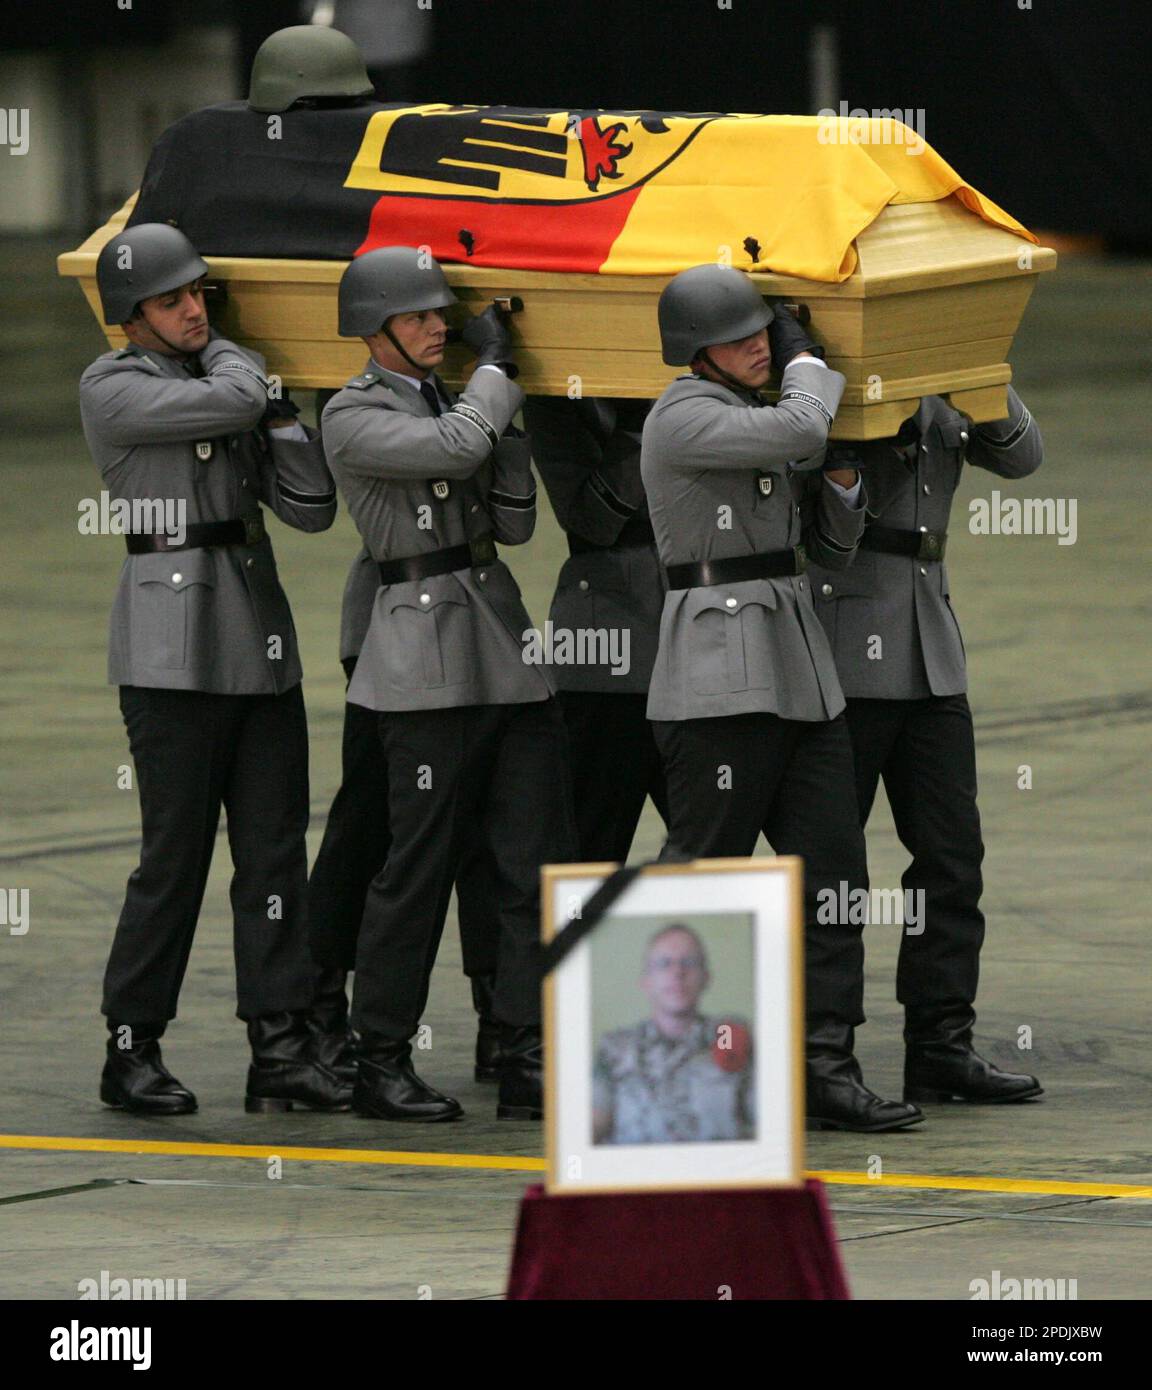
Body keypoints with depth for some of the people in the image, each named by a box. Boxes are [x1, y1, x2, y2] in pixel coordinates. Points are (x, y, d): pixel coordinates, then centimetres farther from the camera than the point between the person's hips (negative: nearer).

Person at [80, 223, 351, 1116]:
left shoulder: (224, 372, 15)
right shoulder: (112, 389, -3)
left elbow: (311, 509, 10)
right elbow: (228, 401, -18)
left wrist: (283, 410, 1)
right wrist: (235, 362, 3)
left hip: (260, 638, 6)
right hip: (174, 641, -6)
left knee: (275, 845, 2)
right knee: (176, 851, -5)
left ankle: (282, 1049, 2)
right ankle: (133, 1050, 5)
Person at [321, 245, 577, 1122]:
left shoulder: (448, 399, 18)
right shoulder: (354, 418, -5)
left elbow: (514, 521, 14)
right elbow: (452, 451, -21)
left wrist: (511, 420, 2)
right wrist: (497, 369, -6)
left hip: (506, 644, 7)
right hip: (428, 661, -7)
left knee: (538, 861, 1)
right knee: (420, 864, -3)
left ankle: (529, 1064, 3)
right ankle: (381, 1065, 7)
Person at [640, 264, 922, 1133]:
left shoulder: (757, 418, 18)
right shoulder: (685, 418, -8)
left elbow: (833, 548, 21)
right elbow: (798, 429, -22)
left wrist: (842, 480, 3)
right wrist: (809, 362, -3)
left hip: (800, 673, 8)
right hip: (720, 677, -8)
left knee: (833, 875, 0)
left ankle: (827, 1070, -1)